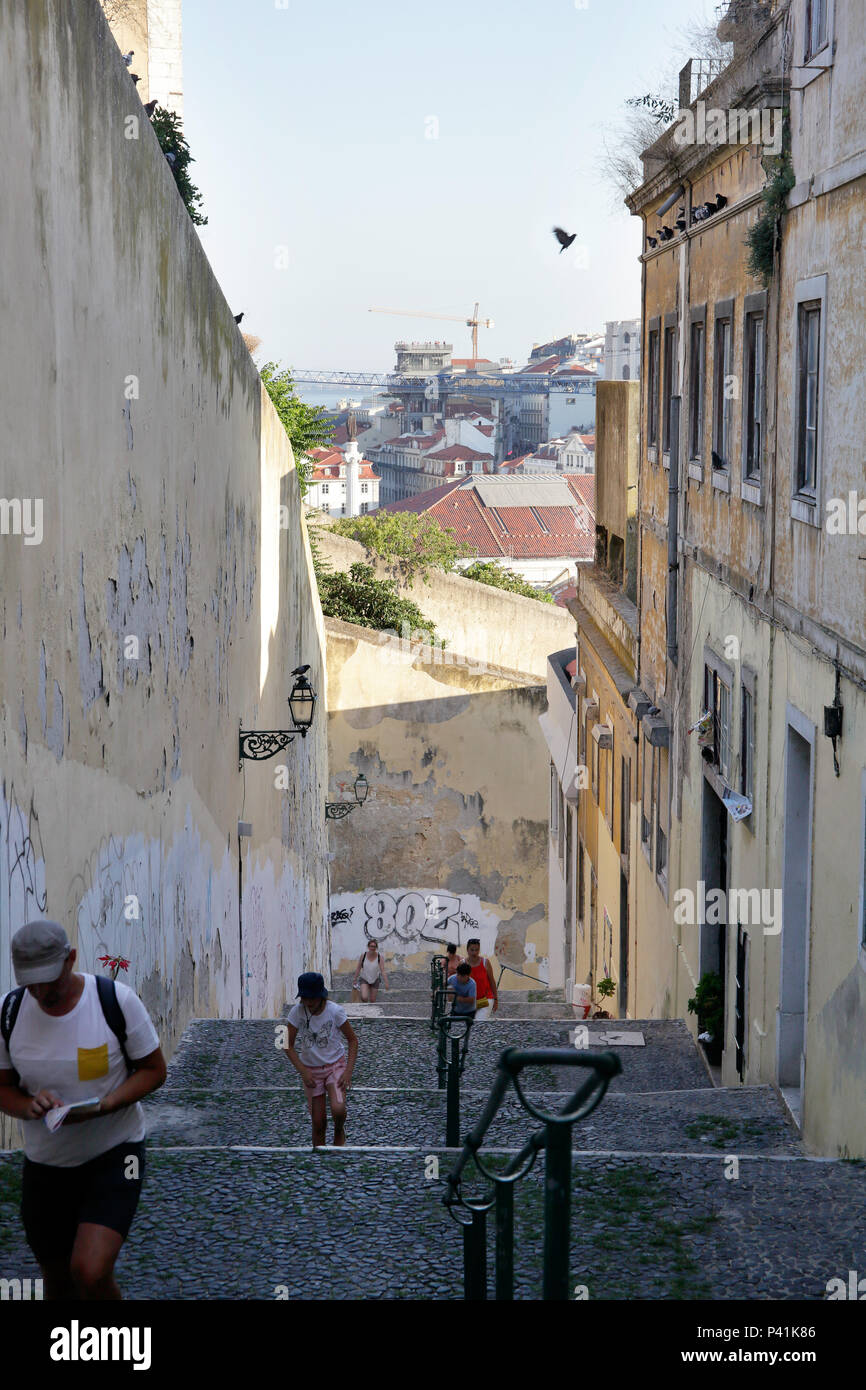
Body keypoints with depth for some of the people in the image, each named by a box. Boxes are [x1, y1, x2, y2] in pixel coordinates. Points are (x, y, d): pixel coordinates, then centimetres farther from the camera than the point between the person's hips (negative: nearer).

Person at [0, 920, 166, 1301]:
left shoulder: (117, 1000, -15)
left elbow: (154, 1070, -5)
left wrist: (102, 1106, -22)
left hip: (114, 1153, -4)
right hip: (44, 1164, 4)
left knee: (90, 1273, -22)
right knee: (57, 1281, 15)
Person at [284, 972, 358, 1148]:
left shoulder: (335, 1011, -17)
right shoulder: (297, 1012, -13)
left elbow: (352, 1039, -5)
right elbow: (289, 1046, -5)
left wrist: (349, 1070, -14)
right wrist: (303, 1071, -15)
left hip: (335, 1065, -1)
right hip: (311, 1069, 2)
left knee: (338, 1109, -24)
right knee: (318, 1123, 0)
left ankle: (339, 1131, 9)